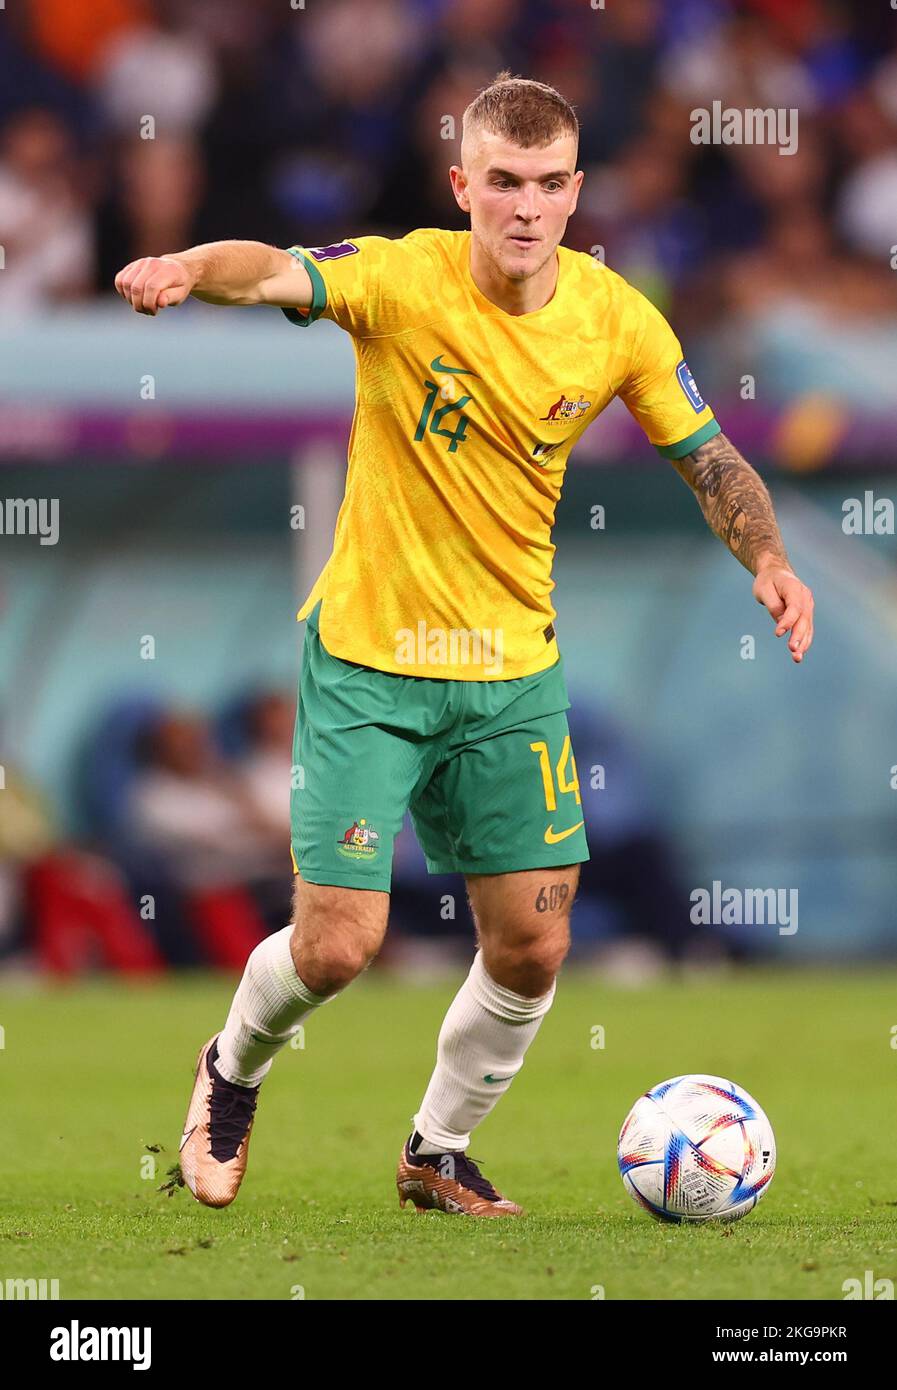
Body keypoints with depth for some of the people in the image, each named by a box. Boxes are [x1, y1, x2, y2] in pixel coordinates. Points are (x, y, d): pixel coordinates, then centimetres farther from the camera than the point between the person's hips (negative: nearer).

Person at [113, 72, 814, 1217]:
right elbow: (280, 273, -36)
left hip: (513, 669, 4)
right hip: (368, 658, -4)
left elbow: (709, 459, 7)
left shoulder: (618, 322, -6)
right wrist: (193, 269, -59)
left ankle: (438, 1152, 28)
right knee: (336, 946, -7)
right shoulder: (404, 279, -17)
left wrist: (766, 555, -12)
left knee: (532, 945, 3)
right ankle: (233, 1069, 27)